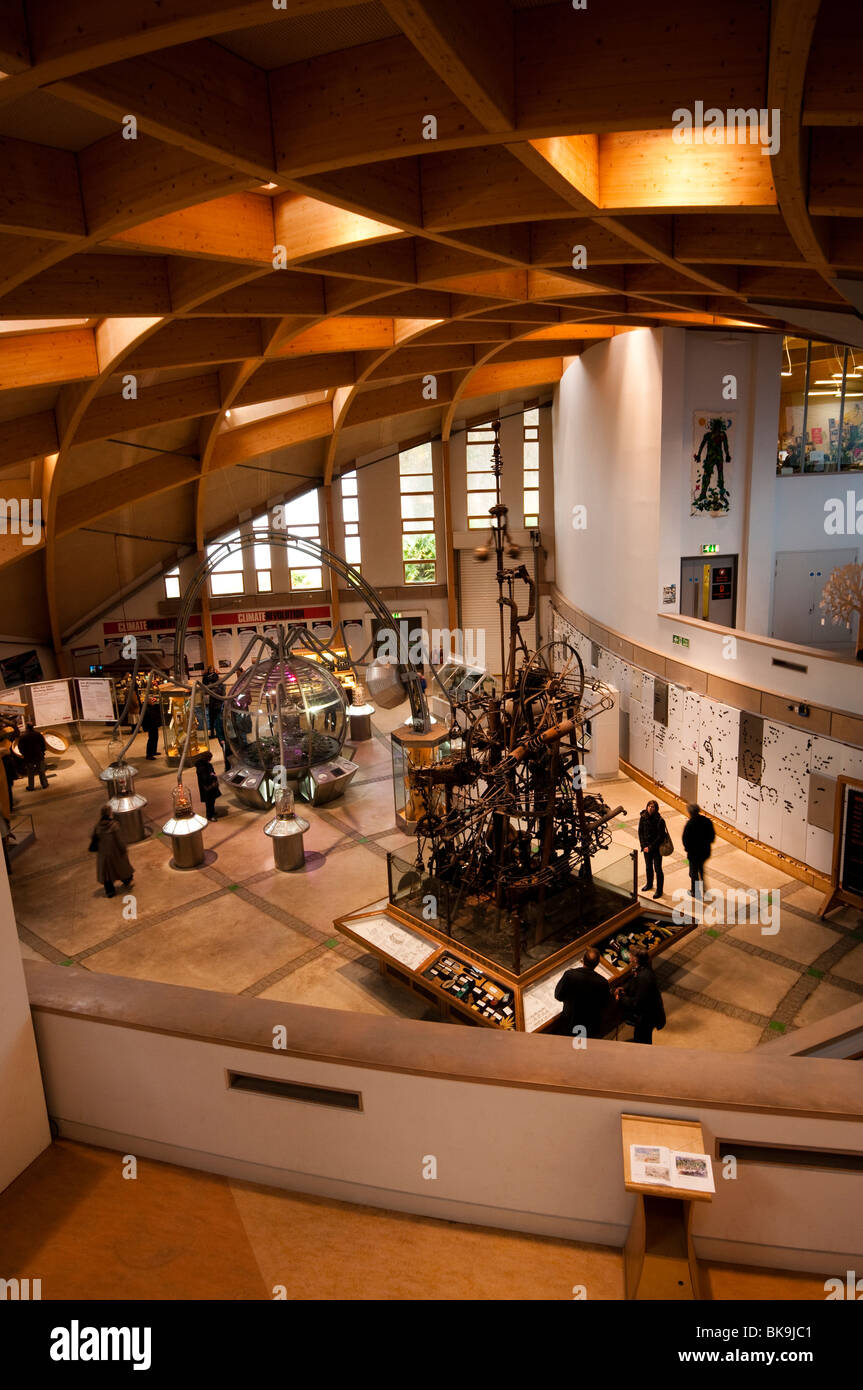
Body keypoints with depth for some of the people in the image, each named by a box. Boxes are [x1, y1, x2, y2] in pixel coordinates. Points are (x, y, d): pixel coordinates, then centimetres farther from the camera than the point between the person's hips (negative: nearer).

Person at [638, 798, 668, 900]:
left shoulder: (659, 820, -20)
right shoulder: (643, 818, -6)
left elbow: (661, 837, -17)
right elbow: (640, 832, 2)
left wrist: (650, 847, -15)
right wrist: (643, 846, -7)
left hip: (656, 849, -5)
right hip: (646, 847, 5)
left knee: (658, 869, 3)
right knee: (648, 867, 21)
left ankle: (659, 890, 17)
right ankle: (649, 884, 42)